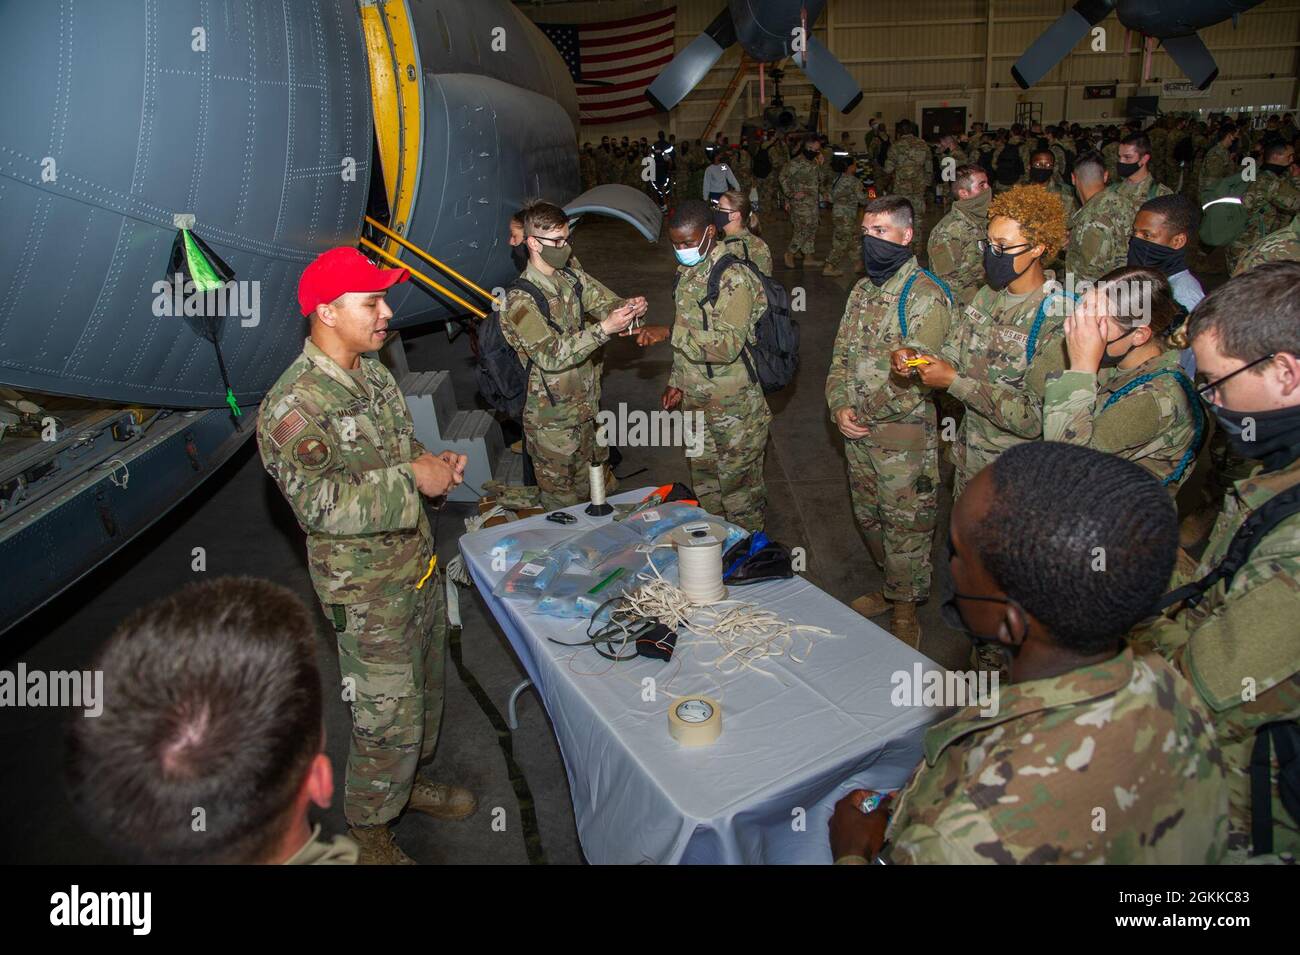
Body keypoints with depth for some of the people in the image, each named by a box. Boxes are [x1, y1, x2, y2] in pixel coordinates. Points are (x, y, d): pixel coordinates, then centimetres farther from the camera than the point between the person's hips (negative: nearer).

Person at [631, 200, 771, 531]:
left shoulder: (734, 277, -20)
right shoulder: (687, 272, 8)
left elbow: (727, 345, -29)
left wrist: (669, 333, -29)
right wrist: (677, 382, 12)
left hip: (735, 408, -8)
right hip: (696, 403, 9)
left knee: (739, 492, 5)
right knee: (705, 490, 21)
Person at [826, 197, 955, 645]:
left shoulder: (926, 296, -14)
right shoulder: (862, 291, 11)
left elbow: (915, 375, -21)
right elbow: (841, 355, 11)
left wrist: (865, 410, -14)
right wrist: (839, 407, -5)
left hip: (904, 435, -8)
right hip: (858, 434, 8)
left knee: (906, 527, 4)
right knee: (869, 519, 20)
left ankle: (905, 612, 21)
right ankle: (890, 589, 41)